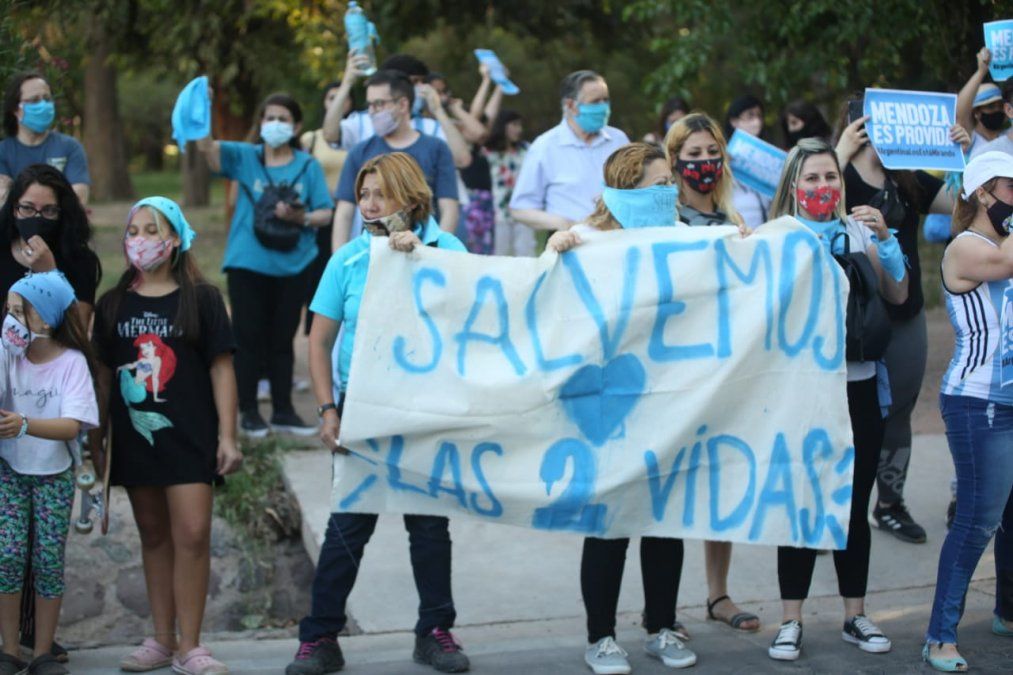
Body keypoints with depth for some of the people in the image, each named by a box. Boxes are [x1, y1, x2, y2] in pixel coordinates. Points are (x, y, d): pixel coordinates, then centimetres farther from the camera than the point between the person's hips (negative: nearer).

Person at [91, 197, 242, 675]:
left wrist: (227, 436, -5)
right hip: (135, 437, 3)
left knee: (193, 534, -8)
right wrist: (96, 443, 10)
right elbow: (104, 375, 10)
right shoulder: (113, 305, 7)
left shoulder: (201, 299, -1)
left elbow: (221, 369, -1)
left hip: (189, 436, -3)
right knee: (154, 537, 11)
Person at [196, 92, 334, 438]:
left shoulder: (308, 166, 2)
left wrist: (302, 218, -20)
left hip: (292, 265, 1)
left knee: (283, 340, 11)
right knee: (249, 339, 3)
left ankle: (283, 411, 20)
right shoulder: (245, 157, 1)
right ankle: (248, 411, 13)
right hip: (248, 264, -1)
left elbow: (326, 213, 0)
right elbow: (206, 146, -13)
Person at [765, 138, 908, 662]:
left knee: (855, 505, 8)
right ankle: (791, 622, 5)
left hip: (858, 385, 3)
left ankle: (855, 615, 20)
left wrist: (884, 239, -9)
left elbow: (898, 296, 2)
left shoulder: (859, 231, 7)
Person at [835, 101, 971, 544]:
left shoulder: (910, 183, 5)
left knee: (897, 413, 15)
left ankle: (890, 504, 29)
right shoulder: (841, 179, -10)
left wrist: (964, 155, -6)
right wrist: (842, 152, -30)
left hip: (905, 318, 5)